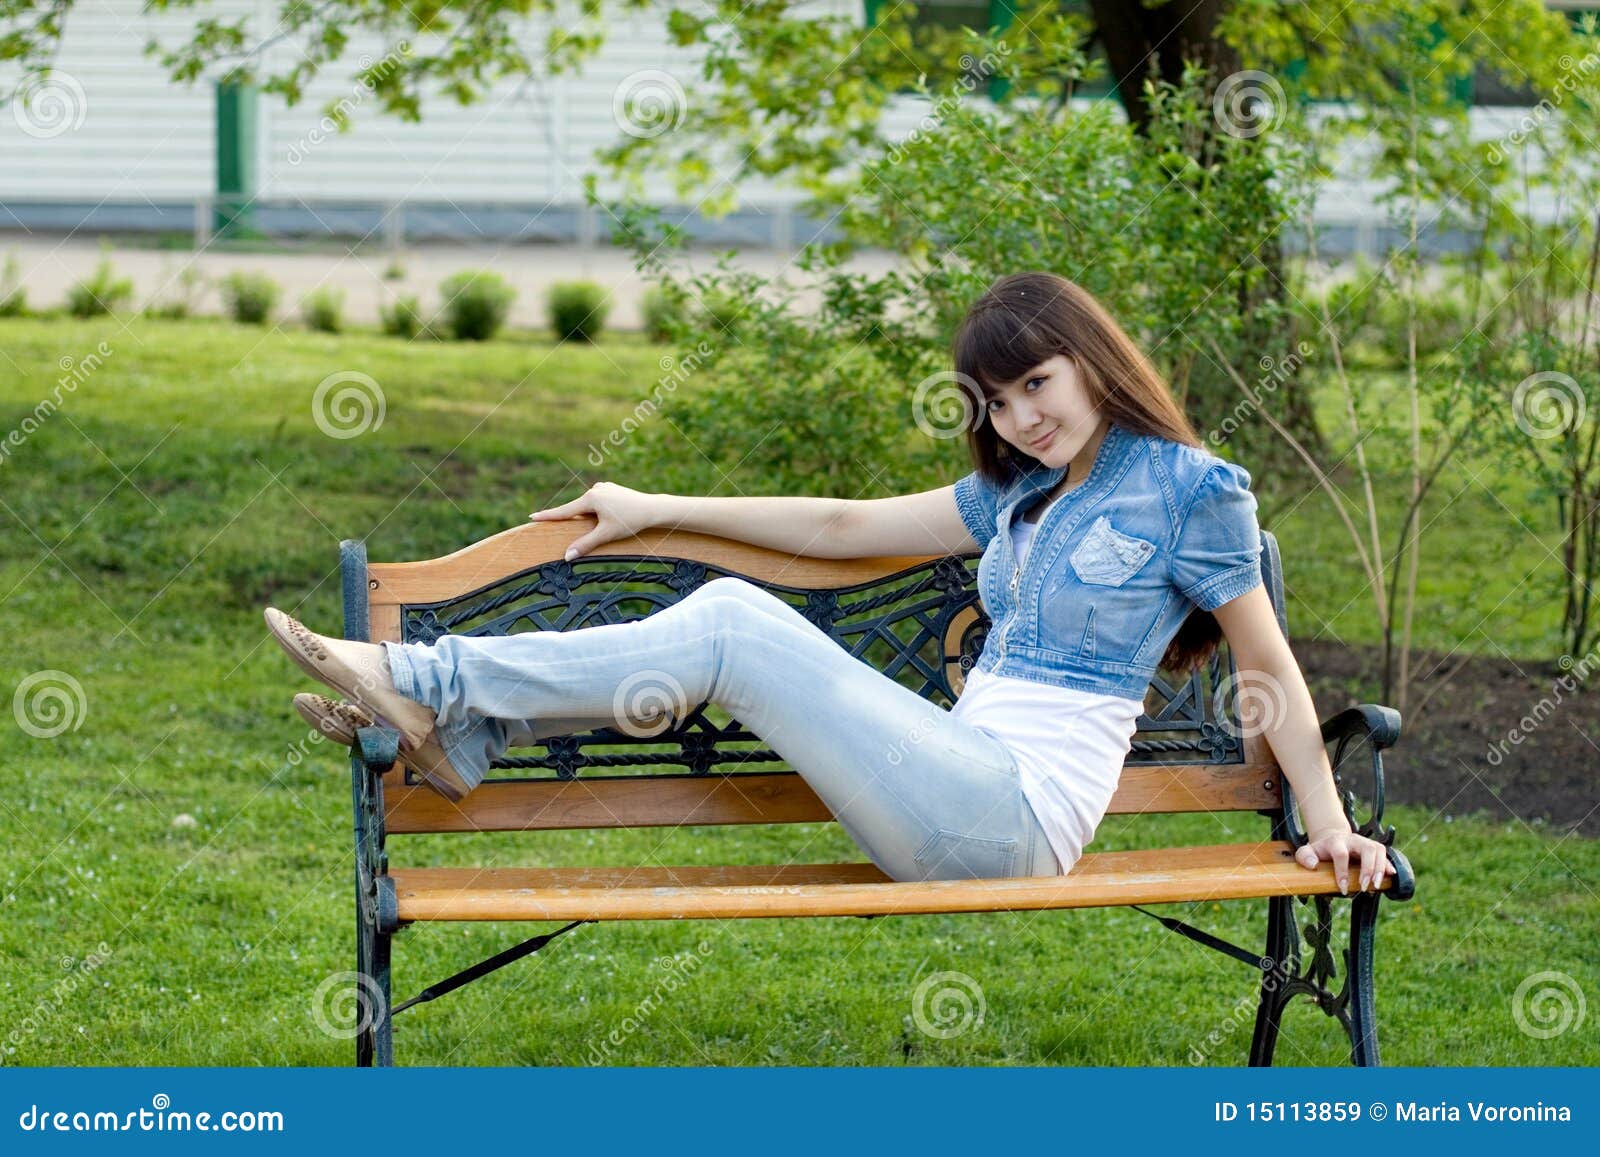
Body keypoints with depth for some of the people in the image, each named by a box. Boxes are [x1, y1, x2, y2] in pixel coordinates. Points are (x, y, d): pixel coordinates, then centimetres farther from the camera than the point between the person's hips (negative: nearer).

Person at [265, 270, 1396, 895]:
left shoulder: (1192, 489, -1)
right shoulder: (1020, 492, 20)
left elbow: (1272, 667, 2)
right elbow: (847, 526, 22)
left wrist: (1330, 825, -1)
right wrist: (656, 508, 21)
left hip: (1013, 820, -7)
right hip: (962, 788, 7)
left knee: (734, 627, -18)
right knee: (727, 609, -8)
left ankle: (427, 677, -14)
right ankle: (460, 734, -9)